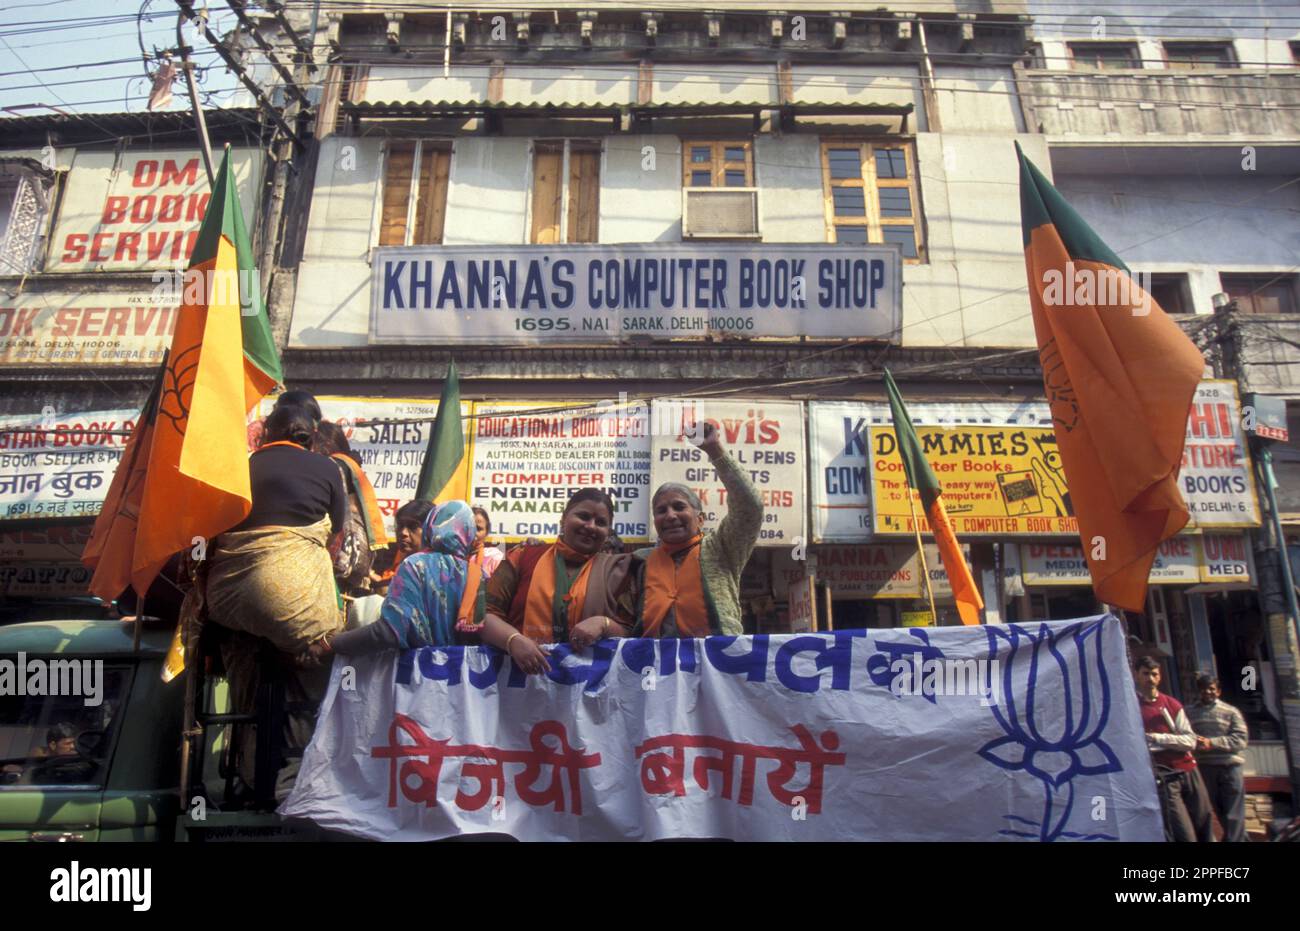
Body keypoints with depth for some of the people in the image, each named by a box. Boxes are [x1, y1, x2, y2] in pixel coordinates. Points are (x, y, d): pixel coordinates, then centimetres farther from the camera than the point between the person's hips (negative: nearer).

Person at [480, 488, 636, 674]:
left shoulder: (615, 570, 8)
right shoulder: (524, 557, 9)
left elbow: (629, 635, 7)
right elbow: (485, 613, 4)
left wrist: (603, 624, -12)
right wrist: (514, 640, -14)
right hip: (522, 673, 1)